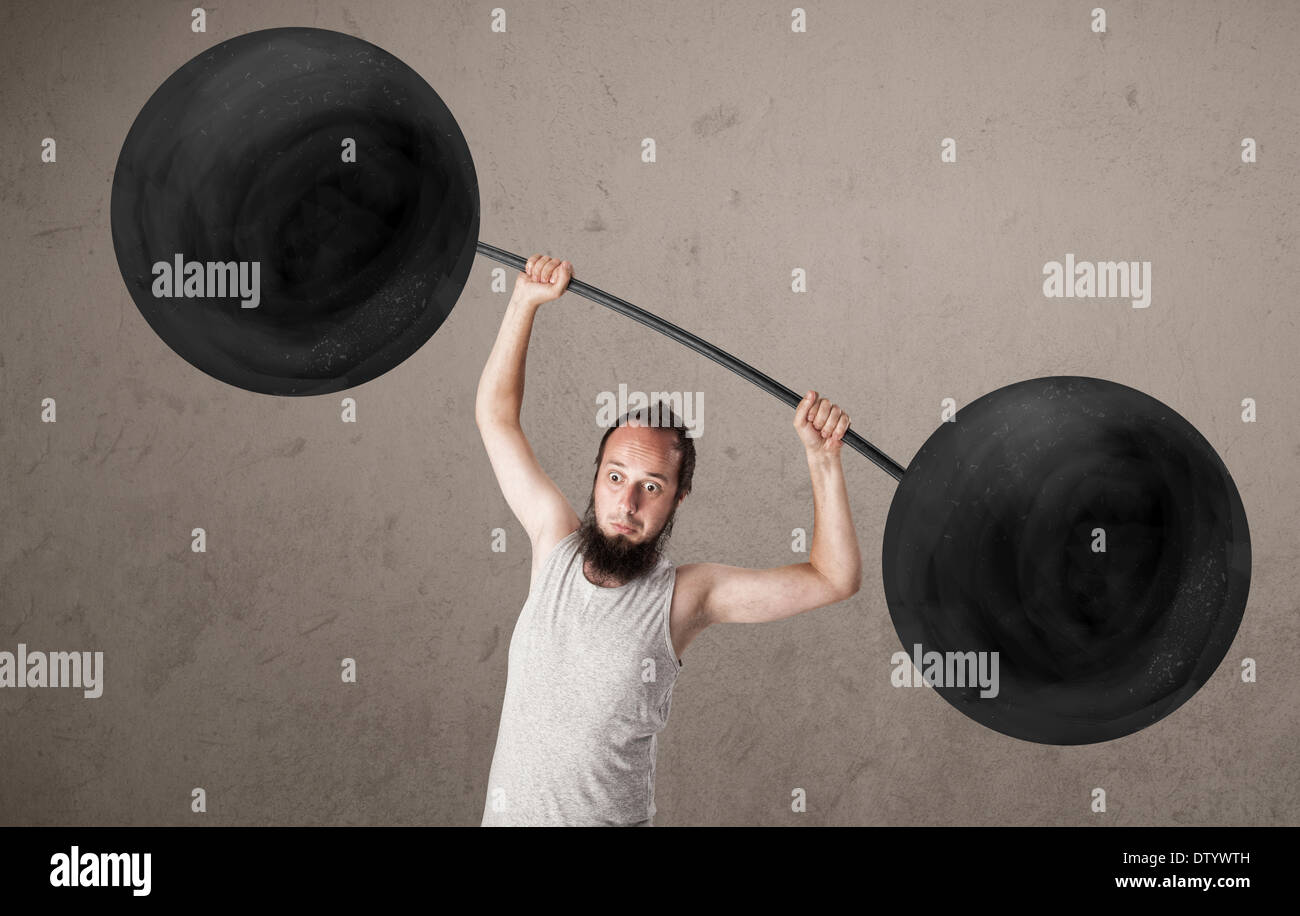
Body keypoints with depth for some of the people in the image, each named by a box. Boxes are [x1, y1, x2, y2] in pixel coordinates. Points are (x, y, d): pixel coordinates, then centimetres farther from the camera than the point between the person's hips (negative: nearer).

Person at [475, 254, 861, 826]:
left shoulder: (683, 597, -11)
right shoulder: (555, 543, -4)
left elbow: (834, 579, -14)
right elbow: (496, 416, 2)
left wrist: (822, 459, -22)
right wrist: (525, 301, -5)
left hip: (614, 817, -2)